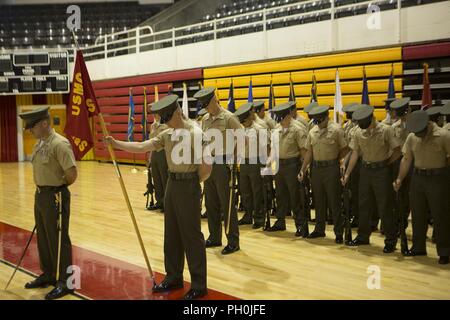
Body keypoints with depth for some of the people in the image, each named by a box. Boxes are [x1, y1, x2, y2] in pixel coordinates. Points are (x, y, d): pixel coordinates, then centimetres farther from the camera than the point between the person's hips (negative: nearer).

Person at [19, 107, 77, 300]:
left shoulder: (60, 144, -20)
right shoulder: (40, 144, 8)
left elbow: (72, 174, -24)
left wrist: (59, 188, -7)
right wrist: (42, 190, 10)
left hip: (55, 197, -9)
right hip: (40, 195, 9)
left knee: (58, 240, 0)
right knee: (43, 238, 19)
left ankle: (65, 282, 12)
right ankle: (48, 275, 35)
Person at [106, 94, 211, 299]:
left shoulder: (195, 133, -16)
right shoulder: (167, 134, 9)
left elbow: (206, 168, -18)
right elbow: (142, 147, 5)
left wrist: (192, 183, -3)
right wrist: (117, 144, -4)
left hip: (188, 186, -8)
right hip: (171, 184, 8)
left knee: (191, 236, -2)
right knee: (171, 234, 15)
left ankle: (198, 285, 8)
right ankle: (174, 277, 29)